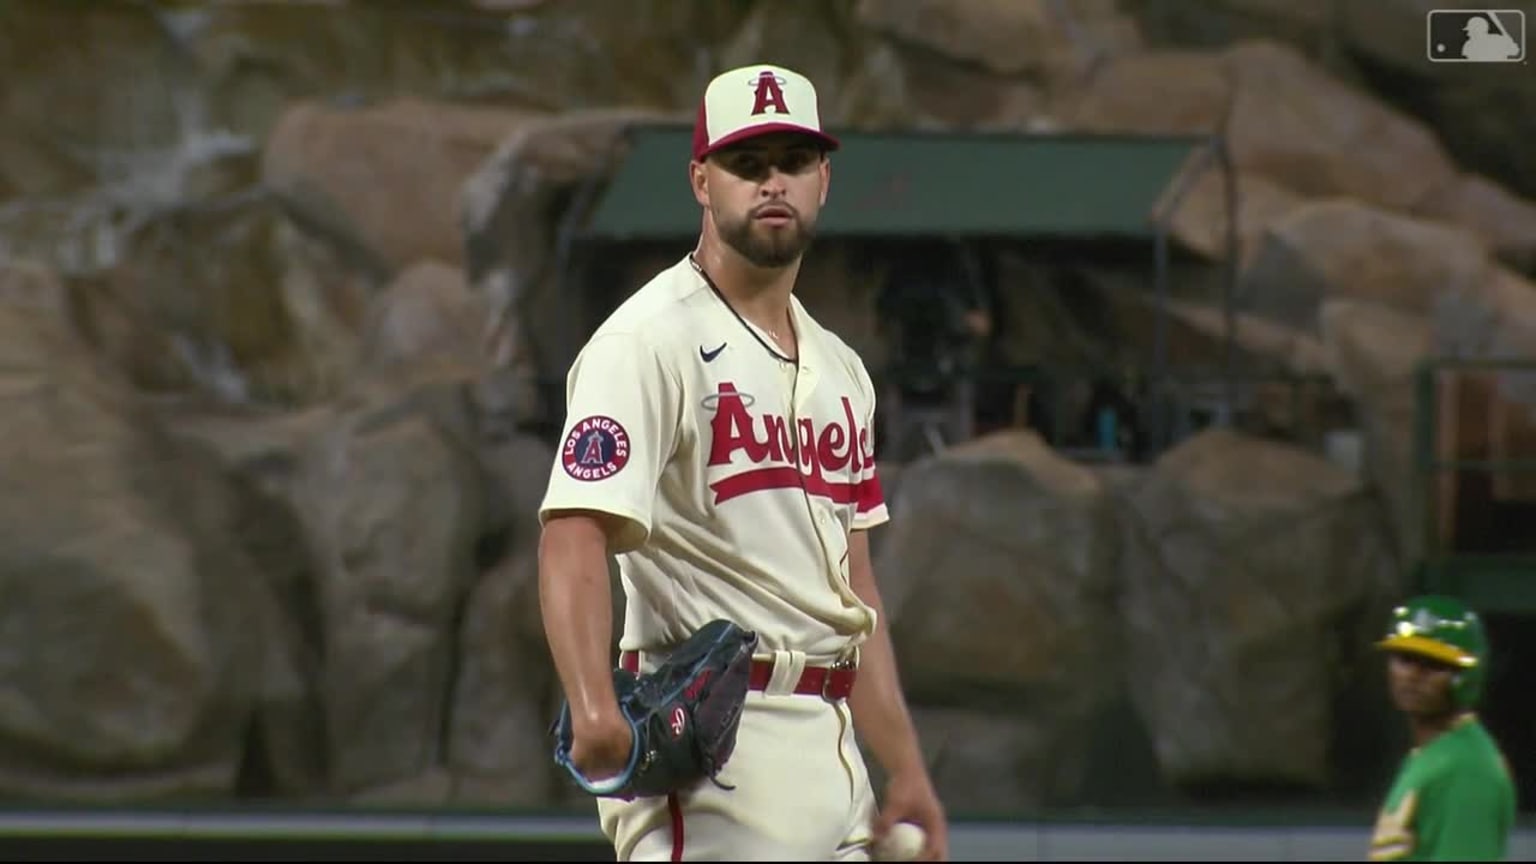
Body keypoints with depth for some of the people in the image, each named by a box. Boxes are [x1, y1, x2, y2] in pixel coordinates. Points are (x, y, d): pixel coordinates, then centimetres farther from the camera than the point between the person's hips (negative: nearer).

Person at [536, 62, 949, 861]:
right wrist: (595, 712, -35)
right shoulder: (651, 341, -8)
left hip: (829, 747, 9)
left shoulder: (837, 368, 19)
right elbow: (574, 532, -20)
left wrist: (905, 770, 18)